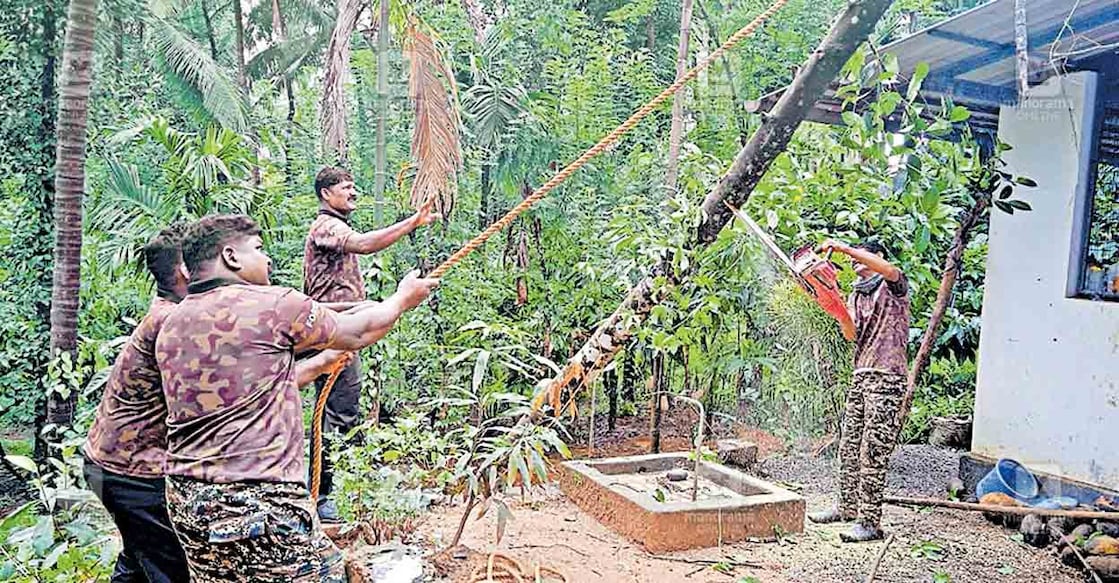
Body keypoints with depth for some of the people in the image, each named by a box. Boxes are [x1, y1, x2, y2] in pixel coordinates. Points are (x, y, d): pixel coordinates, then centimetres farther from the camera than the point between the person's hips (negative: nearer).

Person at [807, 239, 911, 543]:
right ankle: (847, 507, 22)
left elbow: (888, 269, -24)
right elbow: (851, 333, 5)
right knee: (849, 447, 11)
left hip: (886, 379, -8)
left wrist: (843, 247, -25)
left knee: (873, 453, -10)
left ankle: (871, 522, -8)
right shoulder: (856, 297, 20)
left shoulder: (895, 288, 1)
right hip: (860, 377, 8)